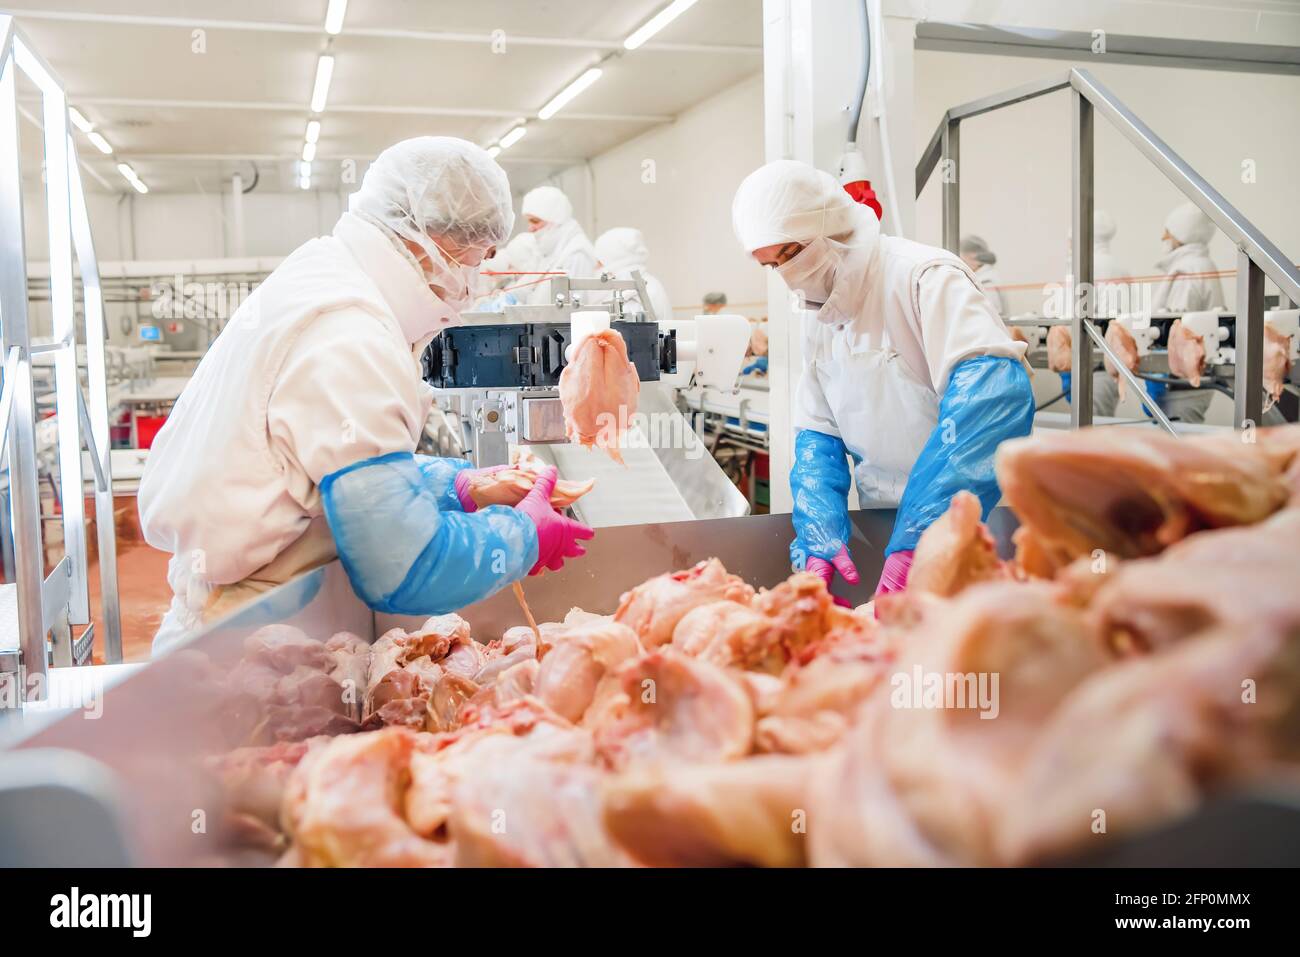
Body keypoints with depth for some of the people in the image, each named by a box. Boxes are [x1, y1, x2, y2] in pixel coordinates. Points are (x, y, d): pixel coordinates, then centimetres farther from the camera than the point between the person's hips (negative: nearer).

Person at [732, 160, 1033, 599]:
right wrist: (822, 536, -9)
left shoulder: (922, 276, -15)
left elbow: (994, 389, -29)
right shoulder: (819, 315, 9)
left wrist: (917, 539, -36)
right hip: (885, 530, 6)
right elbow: (818, 434, 10)